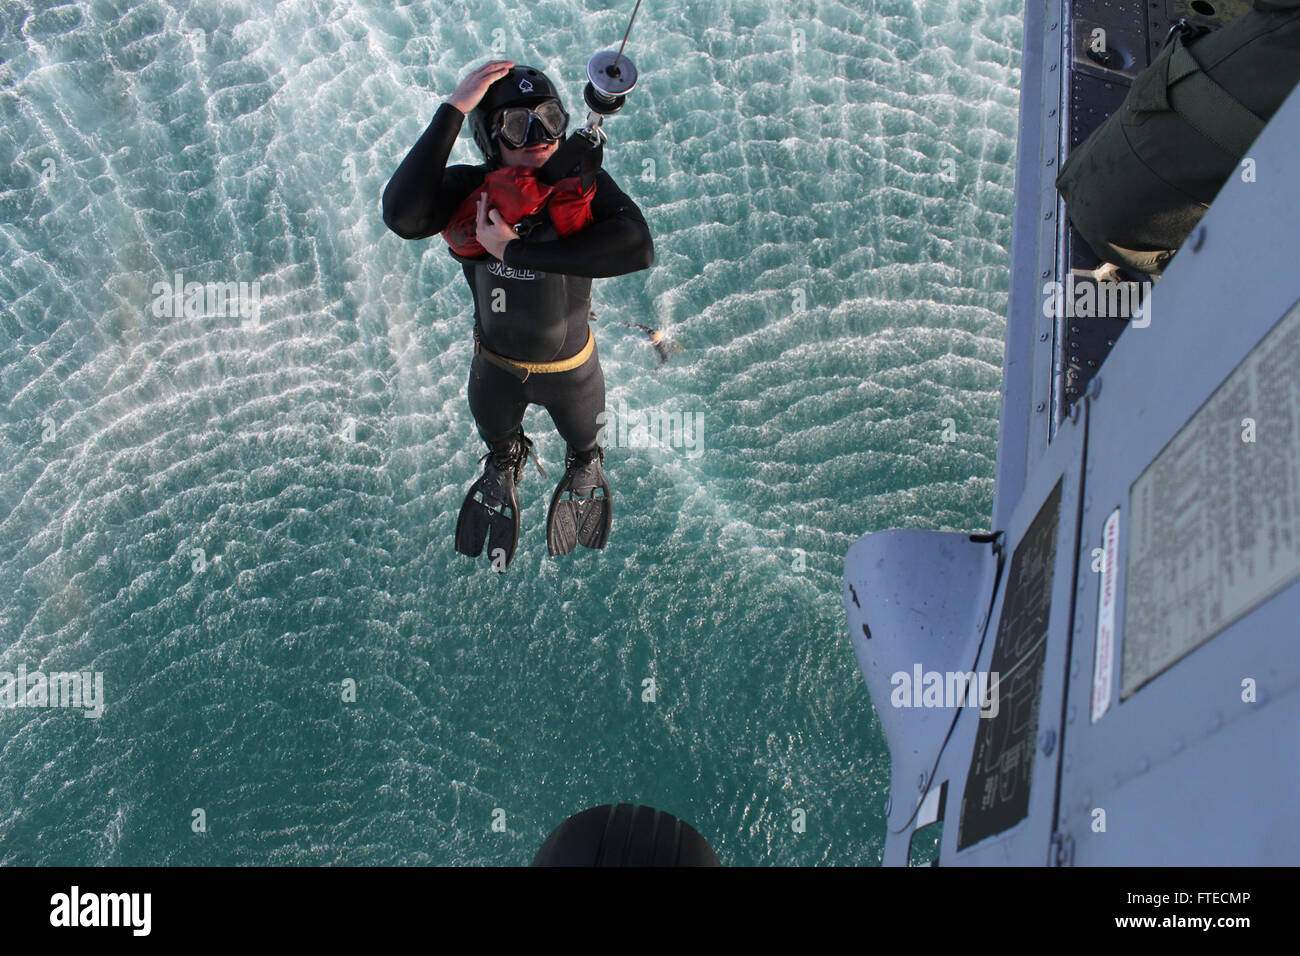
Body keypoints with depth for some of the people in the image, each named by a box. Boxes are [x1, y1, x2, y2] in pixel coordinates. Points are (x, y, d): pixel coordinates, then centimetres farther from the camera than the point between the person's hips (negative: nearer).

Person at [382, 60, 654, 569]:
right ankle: (503, 474, 72)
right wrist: (452, 109, -48)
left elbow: (637, 249, -47)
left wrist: (517, 250, -45)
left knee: (583, 440, 33)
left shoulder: (585, 186, -27)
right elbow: (401, 216, -48)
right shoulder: (469, 191, -26)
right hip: (495, 365, 1)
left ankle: (585, 471, 72)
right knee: (497, 440, 34)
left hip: (571, 367, 0)